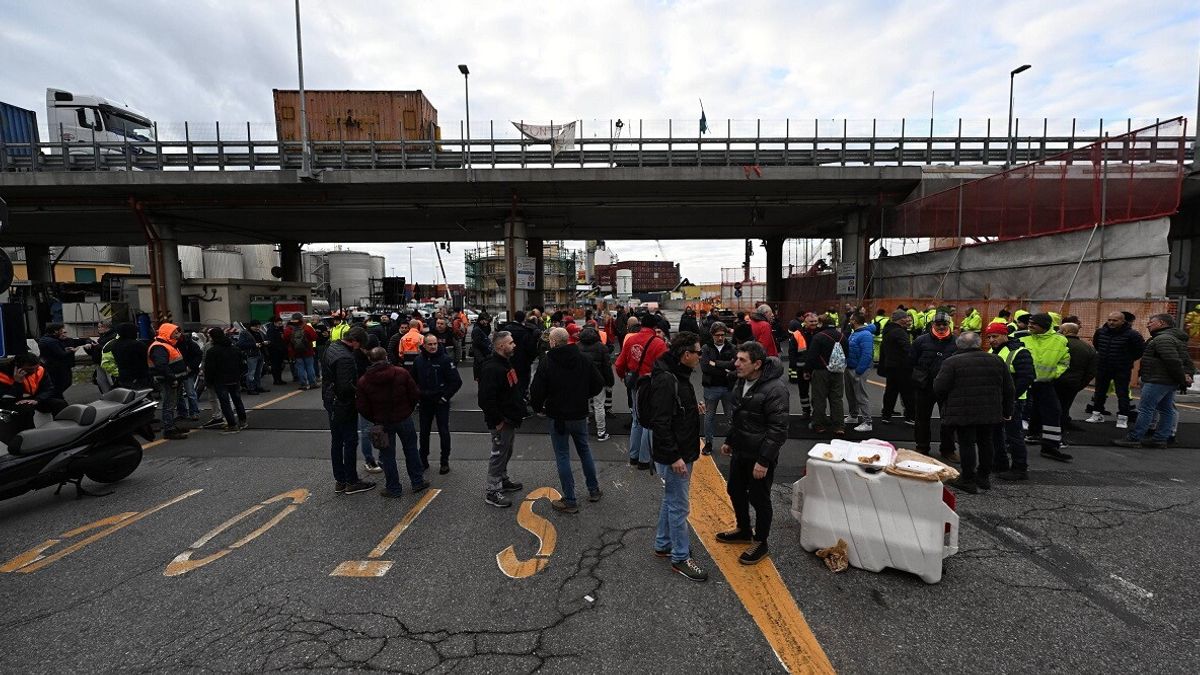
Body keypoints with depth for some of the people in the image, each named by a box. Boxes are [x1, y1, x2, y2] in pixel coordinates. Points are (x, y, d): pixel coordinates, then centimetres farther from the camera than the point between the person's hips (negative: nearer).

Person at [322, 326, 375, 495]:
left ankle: (339, 481, 27)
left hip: (331, 402, 10)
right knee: (350, 442, 3)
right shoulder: (345, 358, -26)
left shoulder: (332, 347, 5)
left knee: (336, 441, 16)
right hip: (344, 405, -10)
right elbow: (346, 387, -29)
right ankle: (351, 482, 13)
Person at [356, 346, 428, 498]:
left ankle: (393, 488, 23)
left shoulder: (363, 381, -9)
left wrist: (374, 420, 10)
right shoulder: (401, 373, -11)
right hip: (404, 419, 0)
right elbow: (415, 394, -8)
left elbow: (362, 408, -5)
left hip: (383, 423, 0)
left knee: (387, 455, 13)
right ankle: (417, 482, 25)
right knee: (411, 450, 17)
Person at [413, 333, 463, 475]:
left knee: (444, 432, 2)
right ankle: (423, 460, 28)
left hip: (441, 402, -4)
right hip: (425, 402, 4)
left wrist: (445, 397, -10)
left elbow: (457, 382, -12)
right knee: (424, 432, 13)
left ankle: (445, 462, 14)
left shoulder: (445, 359, -12)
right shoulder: (419, 360, 2)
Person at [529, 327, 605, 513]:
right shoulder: (584, 360, -3)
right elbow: (599, 384, 2)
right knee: (584, 450, 21)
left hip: (558, 417, -4)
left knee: (562, 456, 6)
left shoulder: (547, 364, -15)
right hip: (580, 414, 4)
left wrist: (538, 407, 5)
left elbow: (536, 392, -16)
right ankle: (594, 490, 32)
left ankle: (570, 501, 12)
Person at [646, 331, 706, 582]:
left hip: (682, 452, 10)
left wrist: (694, 409, 8)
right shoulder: (665, 380, -24)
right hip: (673, 456, -10)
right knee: (679, 506, 4)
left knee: (671, 500, 22)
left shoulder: (679, 375, 8)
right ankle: (680, 558, 20)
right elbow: (660, 422, -27)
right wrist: (674, 457, -25)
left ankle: (663, 545, 38)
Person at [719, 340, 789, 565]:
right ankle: (743, 530, 42)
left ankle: (760, 543, 29)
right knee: (735, 491, 20)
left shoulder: (775, 389, -24)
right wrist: (729, 441, 18)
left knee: (759, 499, 8)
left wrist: (764, 460, -23)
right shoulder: (743, 381, 4)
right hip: (740, 451, 9)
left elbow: (778, 430, -23)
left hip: (760, 456, -8)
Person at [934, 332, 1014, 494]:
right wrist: (1007, 411, 20)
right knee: (986, 443, 17)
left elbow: (939, 388, -13)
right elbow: (1008, 388, 12)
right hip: (991, 413, 6)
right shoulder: (996, 361, 8)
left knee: (967, 444, 1)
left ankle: (968, 480, 8)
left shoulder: (951, 362, -11)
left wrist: (944, 407, 6)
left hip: (963, 414, -5)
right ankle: (984, 477, 29)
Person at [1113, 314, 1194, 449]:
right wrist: (1188, 374, 8)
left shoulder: (1163, 339, -17)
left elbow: (1173, 361, -23)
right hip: (1170, 382, 11)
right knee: (1166, 410, 12)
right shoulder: (1177, 339, 19)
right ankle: (1160, 439, 18)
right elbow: (1187, 361, 20)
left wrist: (1182, 379, -12)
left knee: (1145, 409, -7)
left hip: (1157, 381, -11)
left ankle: (1133, 438, -5)